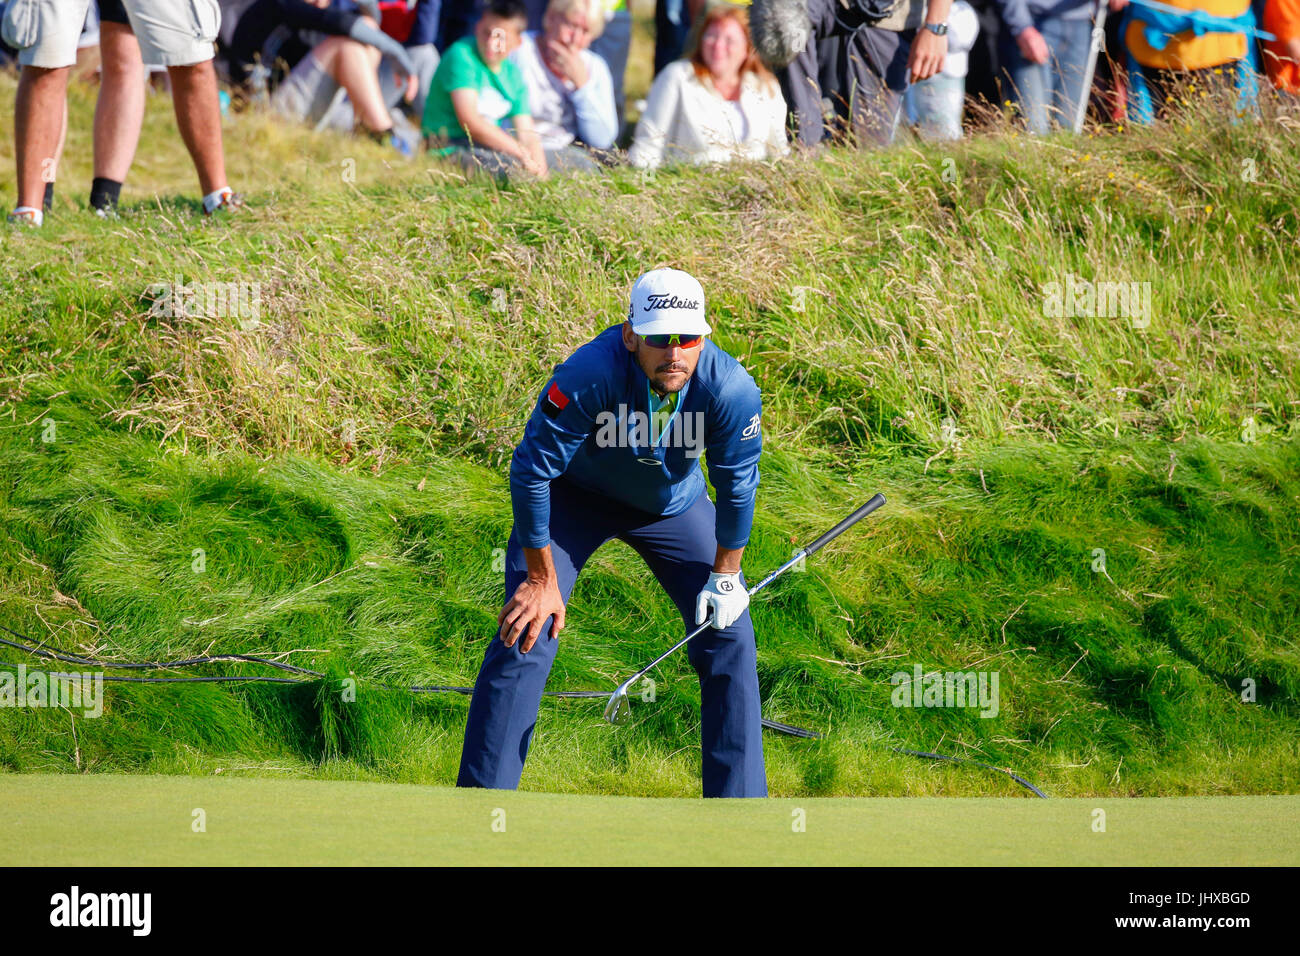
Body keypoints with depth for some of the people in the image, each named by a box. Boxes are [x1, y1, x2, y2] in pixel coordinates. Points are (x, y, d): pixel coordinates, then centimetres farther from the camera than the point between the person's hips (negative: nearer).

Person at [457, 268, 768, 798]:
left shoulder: (732, 391, -32)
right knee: (524, 640, -12)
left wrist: (725, 574, -6)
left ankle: (739, 806, 10)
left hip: (672, 503, 3)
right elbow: (531, 472, -27)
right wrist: (542, 579, -20)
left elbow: (738, 487, -13)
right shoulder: (586, 377, -40)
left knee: (729, 641, -3)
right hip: (575, 495, -3)